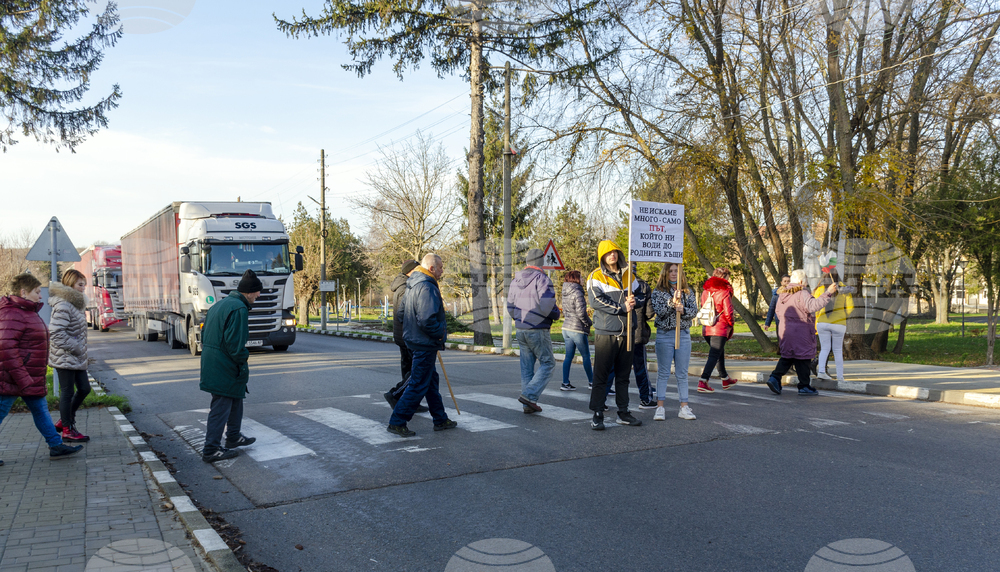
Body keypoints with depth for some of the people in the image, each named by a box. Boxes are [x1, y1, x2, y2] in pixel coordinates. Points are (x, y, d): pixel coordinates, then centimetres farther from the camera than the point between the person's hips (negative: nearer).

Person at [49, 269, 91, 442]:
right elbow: (56, 333, -25)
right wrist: (76, 348, -19)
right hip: (65, 358, -9)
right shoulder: (63, 305, -18)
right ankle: (67, 430, 11)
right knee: (67, 392, 0)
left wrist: (80, 349, 14)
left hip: (76, 358, 9)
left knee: (84, 389, 12)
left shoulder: (75, 302, 13)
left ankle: (64, 421, 27)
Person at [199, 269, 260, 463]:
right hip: (224, 368, -10)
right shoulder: (239, 309, -19)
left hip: (211, 364, 10)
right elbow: (235, 343, -24)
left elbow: (204, 337, 18)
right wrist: (243, 362, -11)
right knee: (221, 406, -2)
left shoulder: (219, 305, 14)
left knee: (236, 397, 23)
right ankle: (211, 450, 4)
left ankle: (233, 437, 35)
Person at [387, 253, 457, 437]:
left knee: (431, 381, 18)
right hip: (425, 344, -11)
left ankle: (441, 420, 28)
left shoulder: (411, 285, 12)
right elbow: (426, 320, -29)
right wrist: (441, 333, -14)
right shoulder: (427, 287, -21)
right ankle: (397, 422, 0)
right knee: (418, 385, -4)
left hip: (413, 338, 11)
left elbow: (403, 312, 21)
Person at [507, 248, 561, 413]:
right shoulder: (542, 279, -12)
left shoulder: (515, 280, 11)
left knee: (526, 367, 12)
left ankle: (529, 404, 14)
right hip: (538, 330, -7)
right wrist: (557, 314, -1)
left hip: (520, 330, 7)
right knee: (548, 363, 2)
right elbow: (547, 306, -20)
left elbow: (510, 306, 14)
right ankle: (529, 395, -11)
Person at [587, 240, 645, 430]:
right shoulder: (596, 277, -3)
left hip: (626, 333, 5)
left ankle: (623, 413, 20)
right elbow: (596, 300, -16)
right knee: (601, 375, -3)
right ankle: (597, 415, 2)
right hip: (605, 332, -5)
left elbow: (641, 297, 16)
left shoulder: (628, 275, 14)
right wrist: (622, 307, -18)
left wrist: (634, 301, -8)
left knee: (623, 375, 12)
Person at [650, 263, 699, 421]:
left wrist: (683, 310, -17)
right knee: (663, 372, -1)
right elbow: (659, 311, -9)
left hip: (684, 335, 2)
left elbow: (694, 311, 2)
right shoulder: (658, 292, 2)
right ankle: (660, 407, 1)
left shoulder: (688, 292, 10)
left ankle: (684, 407, 10)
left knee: (682, 373, 6)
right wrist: (672, 302, -23)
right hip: (664, 335, -2)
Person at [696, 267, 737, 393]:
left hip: (707, 329, 7)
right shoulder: (724, 292, -11)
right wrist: (731, 321, 6)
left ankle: (725, 380, 38)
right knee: (714, 356, -6)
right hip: (720, 329, -7)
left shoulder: (705, 291, 8)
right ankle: (703, 382, -16)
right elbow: (728, 313, -12)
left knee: (720, 353, 23)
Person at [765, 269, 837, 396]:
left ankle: (775, 378, -2)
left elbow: (778, 312, 19)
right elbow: (812, 305, -30)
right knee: (802, 359, 1)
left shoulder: (782, 294, 12)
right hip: (799, 332, -8)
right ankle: (804, 386, 6)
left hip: (785, 330, 8)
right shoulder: (801, 293, -14)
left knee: (787, 357, 14)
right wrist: (828, 293, -30)